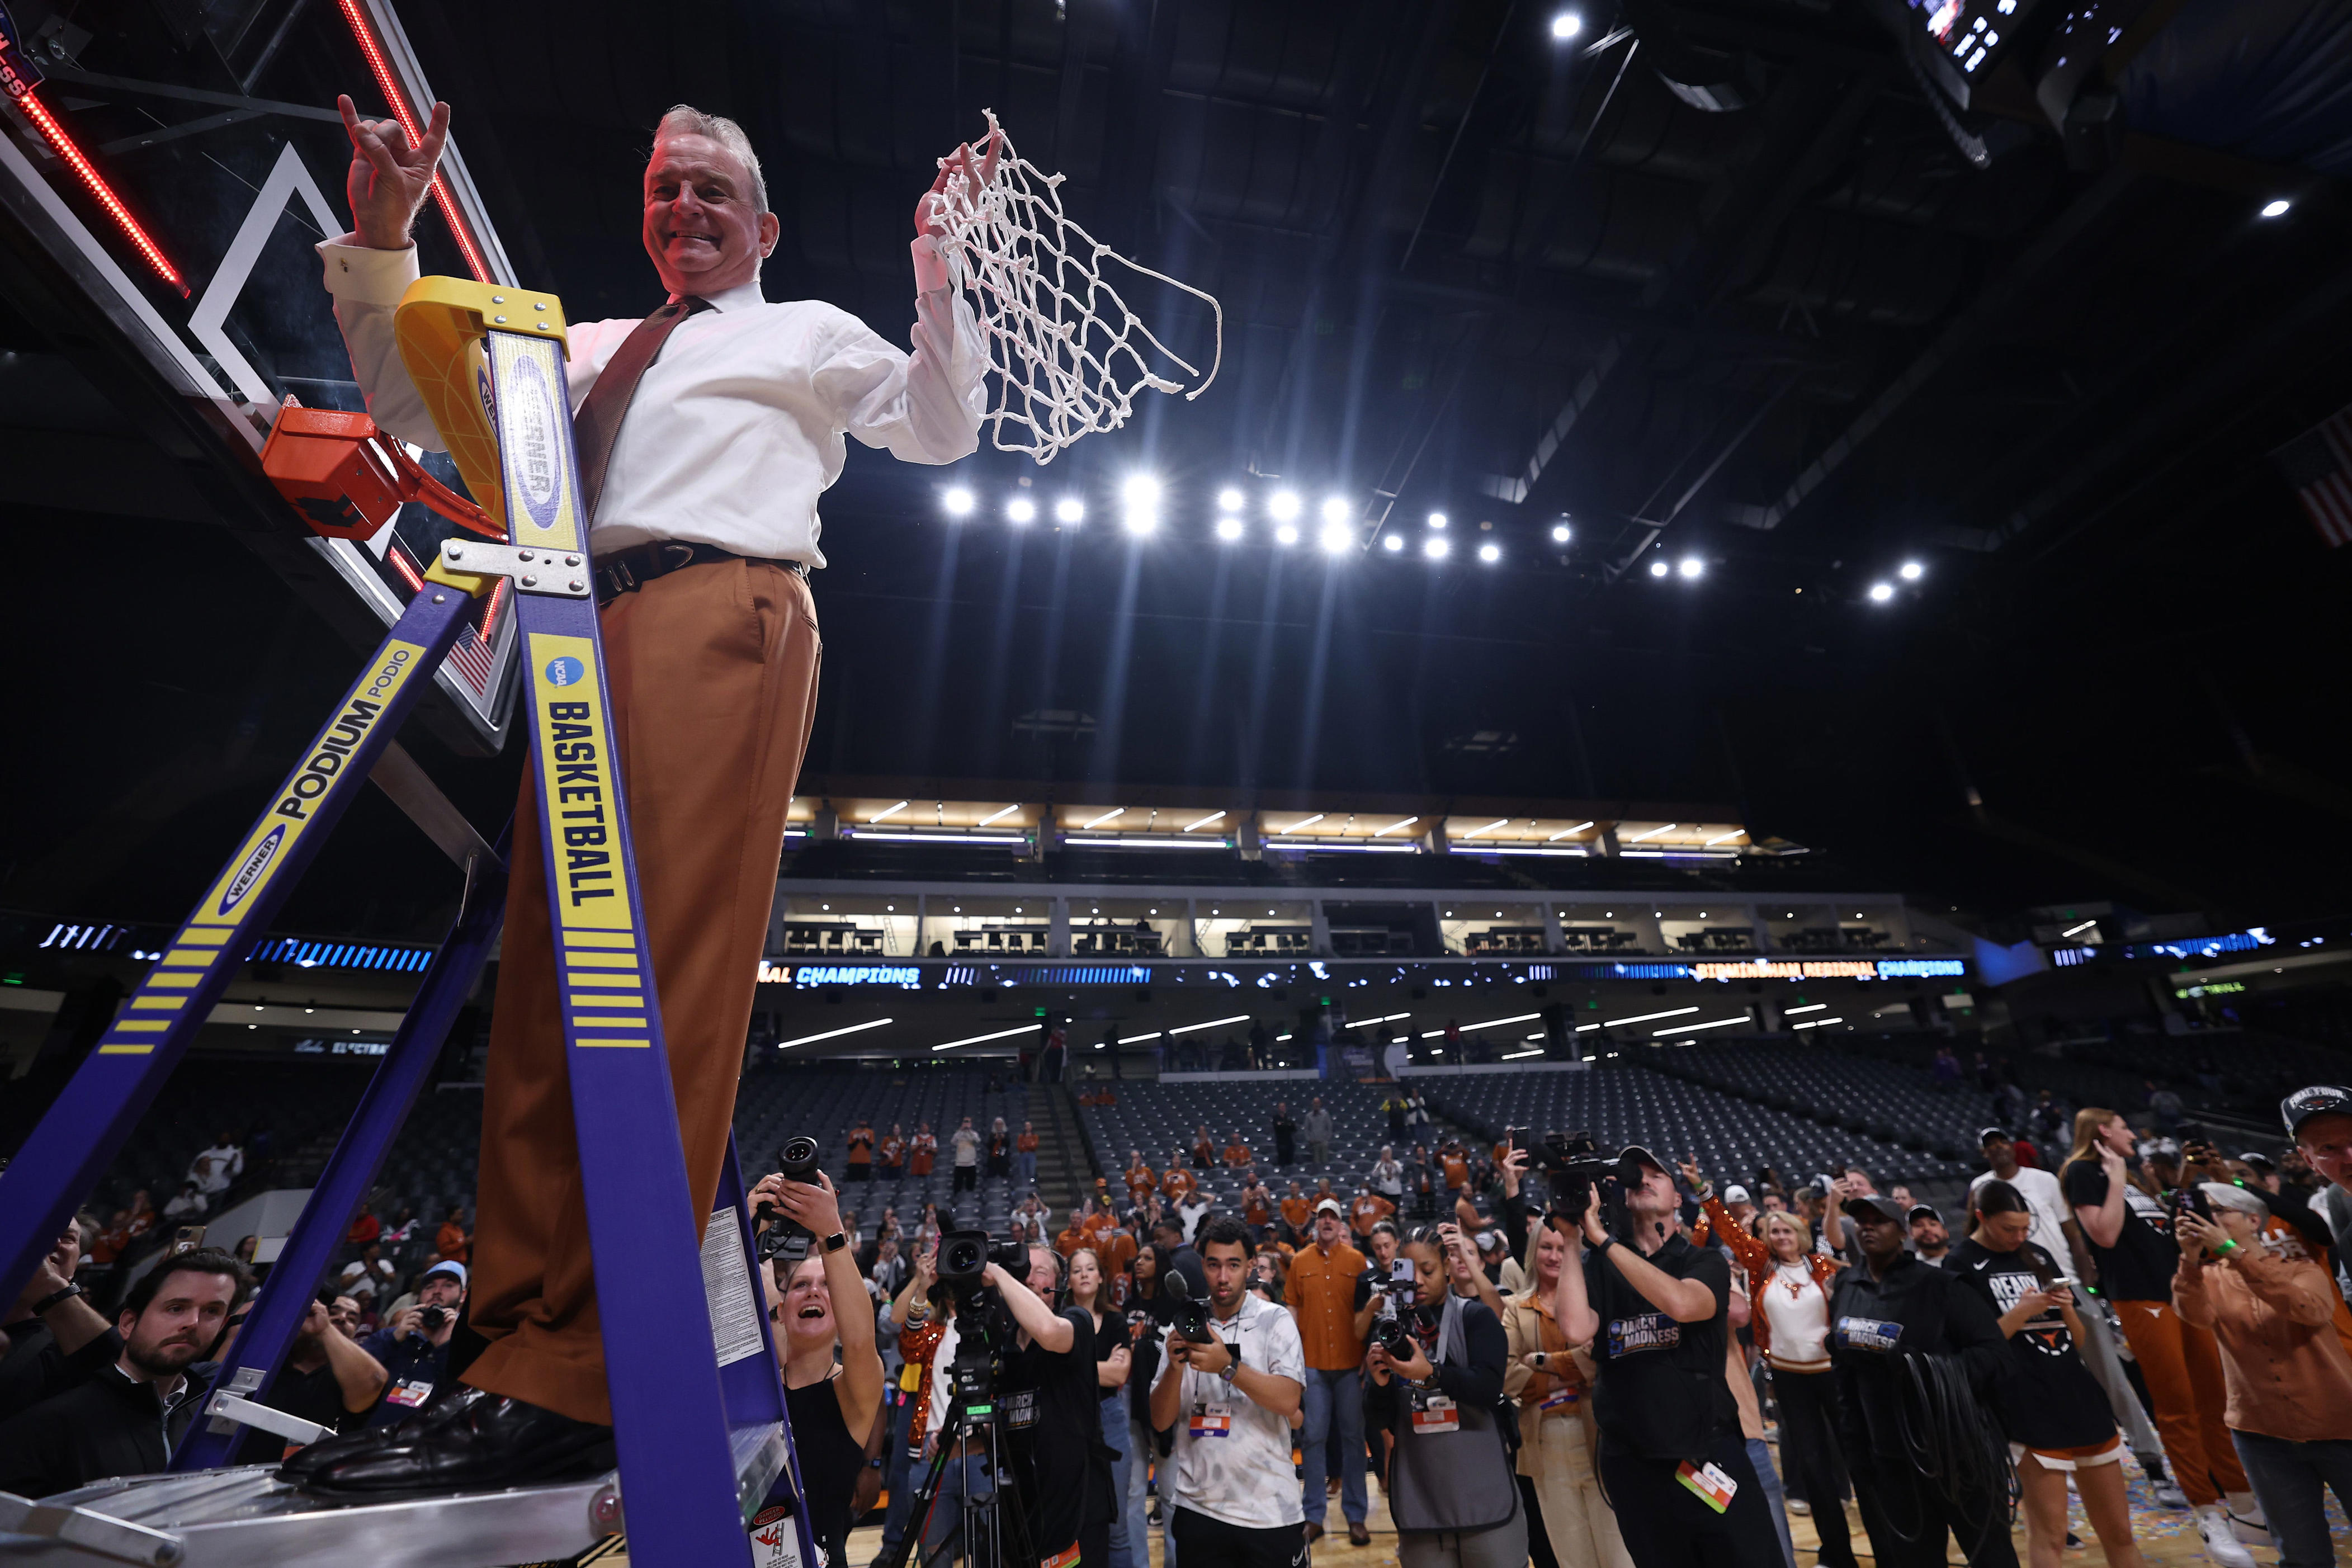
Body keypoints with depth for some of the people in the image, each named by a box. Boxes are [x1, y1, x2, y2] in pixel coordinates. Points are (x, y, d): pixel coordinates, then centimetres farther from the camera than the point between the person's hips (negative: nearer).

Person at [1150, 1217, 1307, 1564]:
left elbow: (1289, 1402, -19)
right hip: (1198, 1509, 2)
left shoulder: (1275, 1320, -6)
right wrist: (1175, 1367, -20)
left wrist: (1227, 1366, -30)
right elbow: (1161, 1420, -2)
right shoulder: (1182, 1327, 1)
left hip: (1270, 1511, -2)